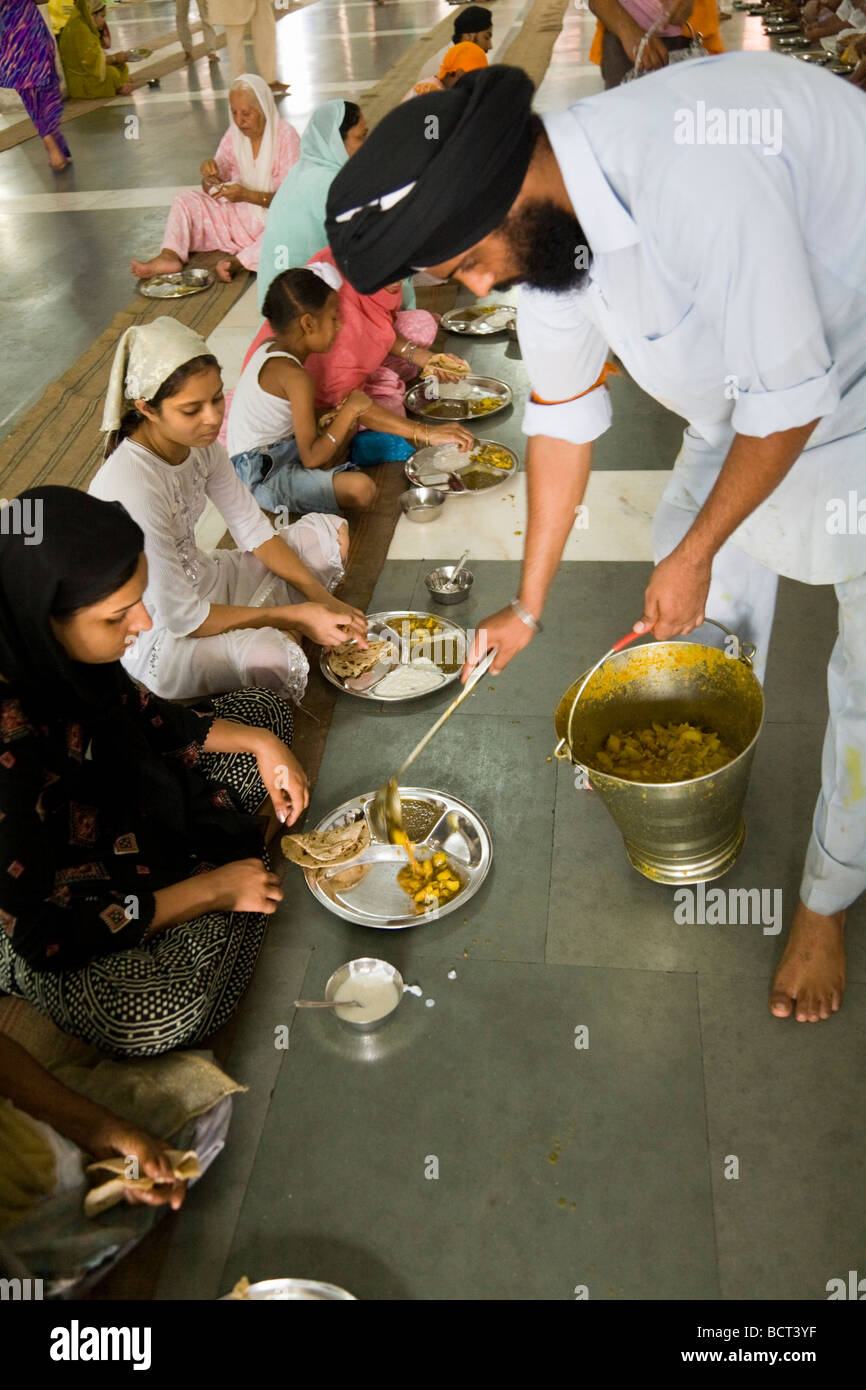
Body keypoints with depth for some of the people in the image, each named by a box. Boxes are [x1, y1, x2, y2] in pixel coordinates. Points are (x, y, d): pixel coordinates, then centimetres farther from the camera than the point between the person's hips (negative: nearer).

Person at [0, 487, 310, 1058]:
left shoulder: (58, 652, -18)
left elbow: (143, 715, 5)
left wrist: (260, 743, -8)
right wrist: (209, 891, -23)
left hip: (124, 812, 7)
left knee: (262, 709, 10)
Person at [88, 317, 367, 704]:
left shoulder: (197, 440, -10)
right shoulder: (132, 489, -33)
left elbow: (253, 528, 0)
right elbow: (181, 618, -27)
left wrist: (323, 599, -11)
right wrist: (293, 615, -22)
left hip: (195, 580, 8)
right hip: (152, 634, -8)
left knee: (330, 532, 7)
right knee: (273, 659, -37)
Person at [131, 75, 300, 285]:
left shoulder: (285, 136, -10)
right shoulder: (234, 134, 6)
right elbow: (212, 191, 6)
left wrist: (246, 194, -29)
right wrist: (210, 173, -19)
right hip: (238, 214, 6)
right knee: (185, 200, -8)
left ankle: (239, 262, -50)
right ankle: (169, 256, -27)